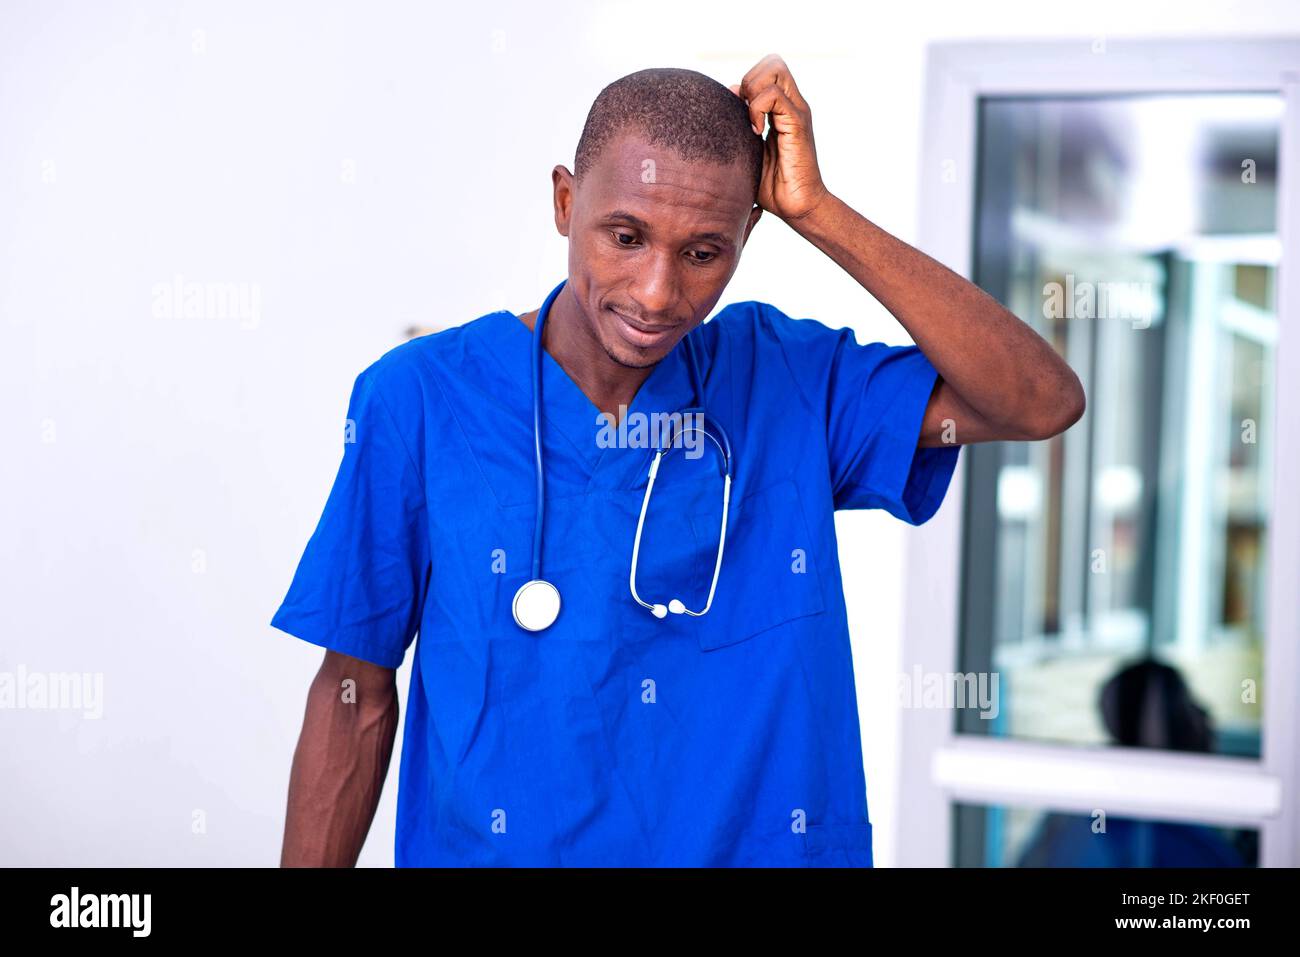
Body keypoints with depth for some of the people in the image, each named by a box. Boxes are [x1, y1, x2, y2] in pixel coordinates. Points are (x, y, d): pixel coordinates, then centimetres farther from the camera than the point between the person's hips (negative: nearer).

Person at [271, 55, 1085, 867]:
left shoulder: (788, 378, -7)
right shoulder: (420, 398, -12)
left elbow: (1042, 402, -17)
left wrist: (817, 213, -20)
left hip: (770, 846, 2)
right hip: (489, 847, -1)